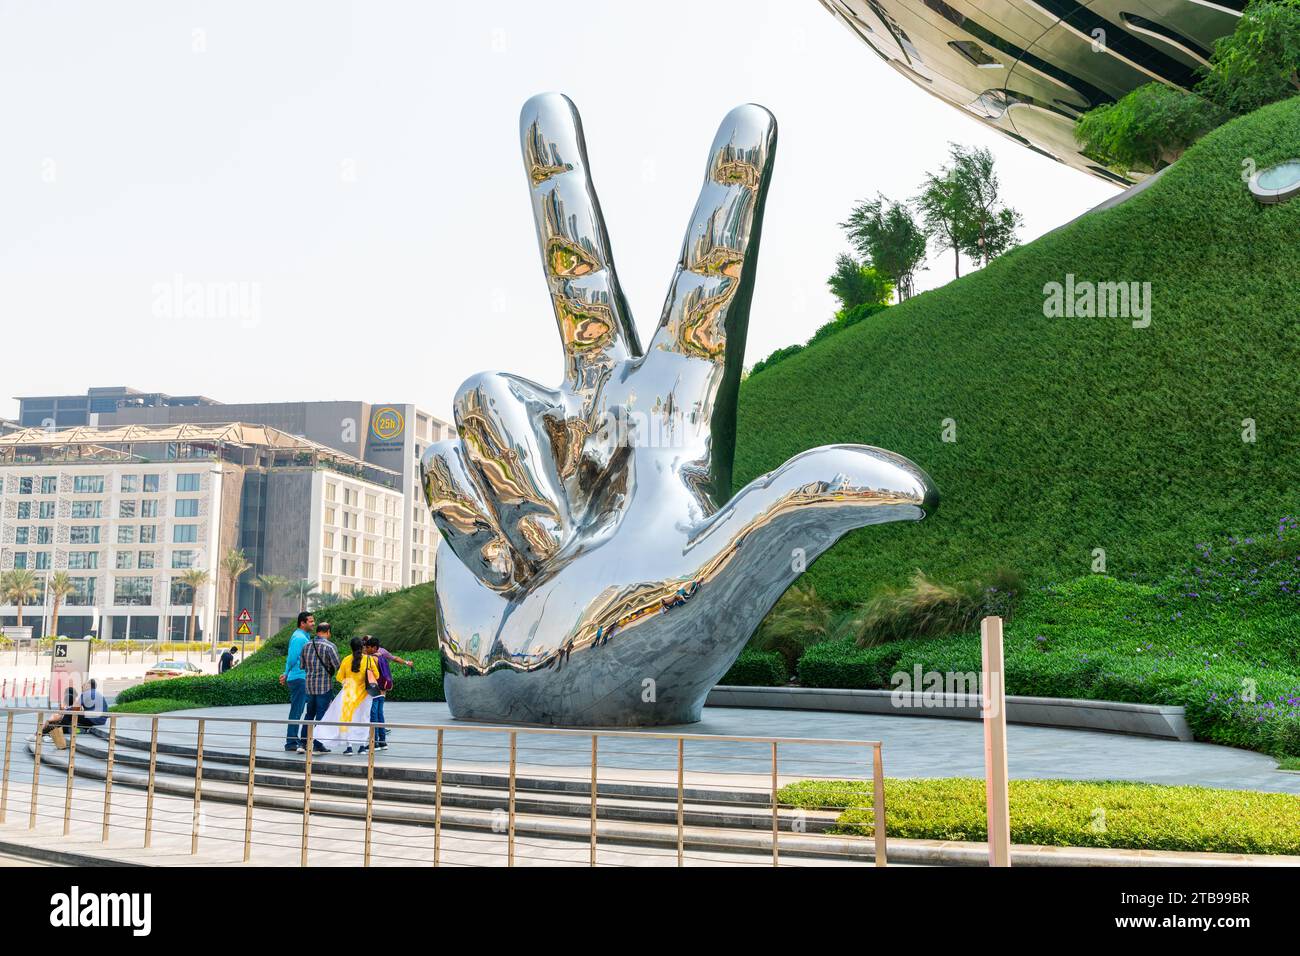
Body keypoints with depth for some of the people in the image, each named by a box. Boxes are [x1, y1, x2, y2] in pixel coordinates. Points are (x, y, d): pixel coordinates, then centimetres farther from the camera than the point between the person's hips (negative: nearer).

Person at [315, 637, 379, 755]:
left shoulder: (346, 660, -4)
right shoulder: (369, 659, -5)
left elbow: (339, 677, 3)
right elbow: (376, 676, 3)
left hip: (349, 693, 0)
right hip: (364, 693, 0)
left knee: (347, 718, 5)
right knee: (363, 719, 11)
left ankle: (349, 746, -4)